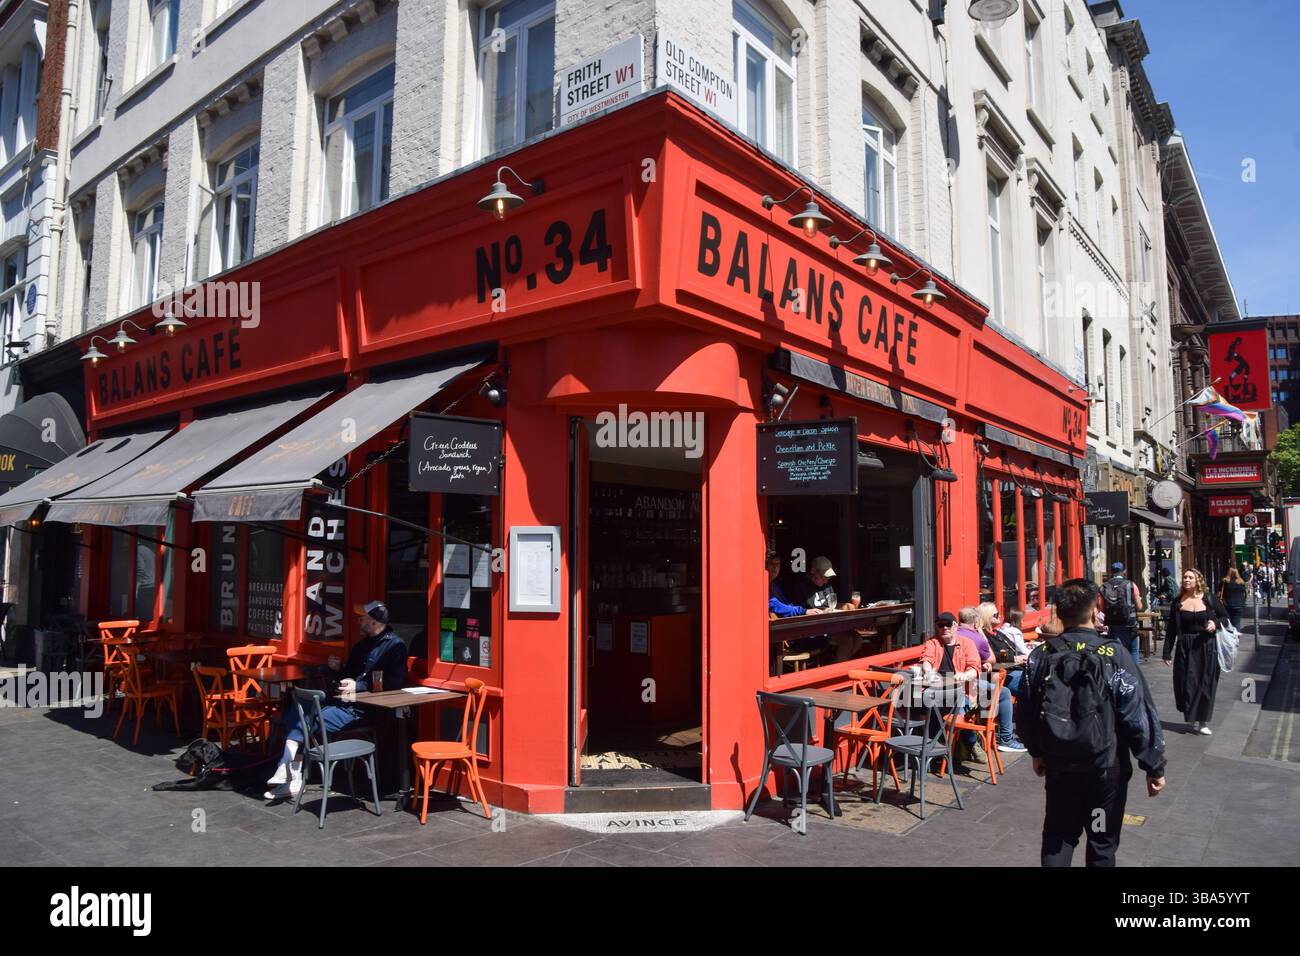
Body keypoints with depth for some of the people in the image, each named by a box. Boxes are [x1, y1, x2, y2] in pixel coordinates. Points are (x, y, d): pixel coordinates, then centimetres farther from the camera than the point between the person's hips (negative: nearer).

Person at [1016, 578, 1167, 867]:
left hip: (1058, 765, 3)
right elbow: (1139, 716, -14)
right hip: (1106, 768, -2)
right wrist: (1155, 767, -3)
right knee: (1102, 843, 15)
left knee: (1057, 837, 18)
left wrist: (1037, 752, 18)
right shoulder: (1114, 654, -17)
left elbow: (1024, 713, 3)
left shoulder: (1041, 655, -5)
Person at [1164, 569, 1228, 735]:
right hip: (1185, 648, 0)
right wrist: (1167, 652, 1)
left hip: (1207, 647, 0)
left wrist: (1216, 624, -13)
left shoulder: (1209, 599, 0)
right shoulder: (1178, 602, 2)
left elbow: (1225, 617, 10)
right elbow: (1171, 629, 3)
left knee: (1206, 684, 4)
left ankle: (1203, 721, 15)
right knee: (1187, 684, -1)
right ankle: (1193, 719, 15)